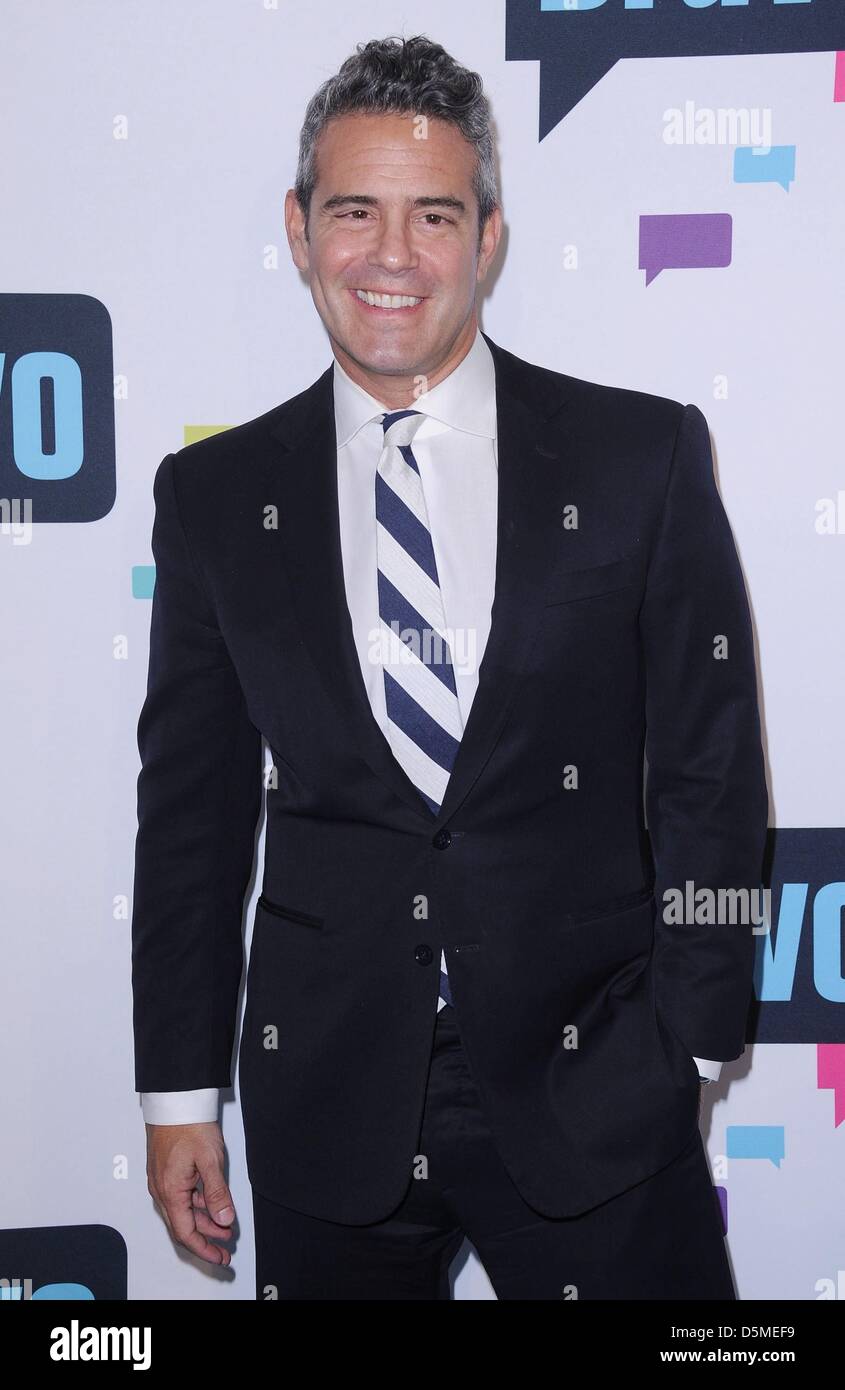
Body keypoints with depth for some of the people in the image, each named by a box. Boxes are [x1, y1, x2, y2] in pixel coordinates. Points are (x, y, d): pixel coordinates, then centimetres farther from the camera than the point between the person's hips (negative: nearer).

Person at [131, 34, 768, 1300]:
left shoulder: (644, 456, -2)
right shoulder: (216, 496, 3)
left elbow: (710, 773, 0)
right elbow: (191, 811, 6)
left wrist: (686, 1050, -4)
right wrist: (179, 1093, 6)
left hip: (589, 1089, -1)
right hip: (328, 1100, 2)